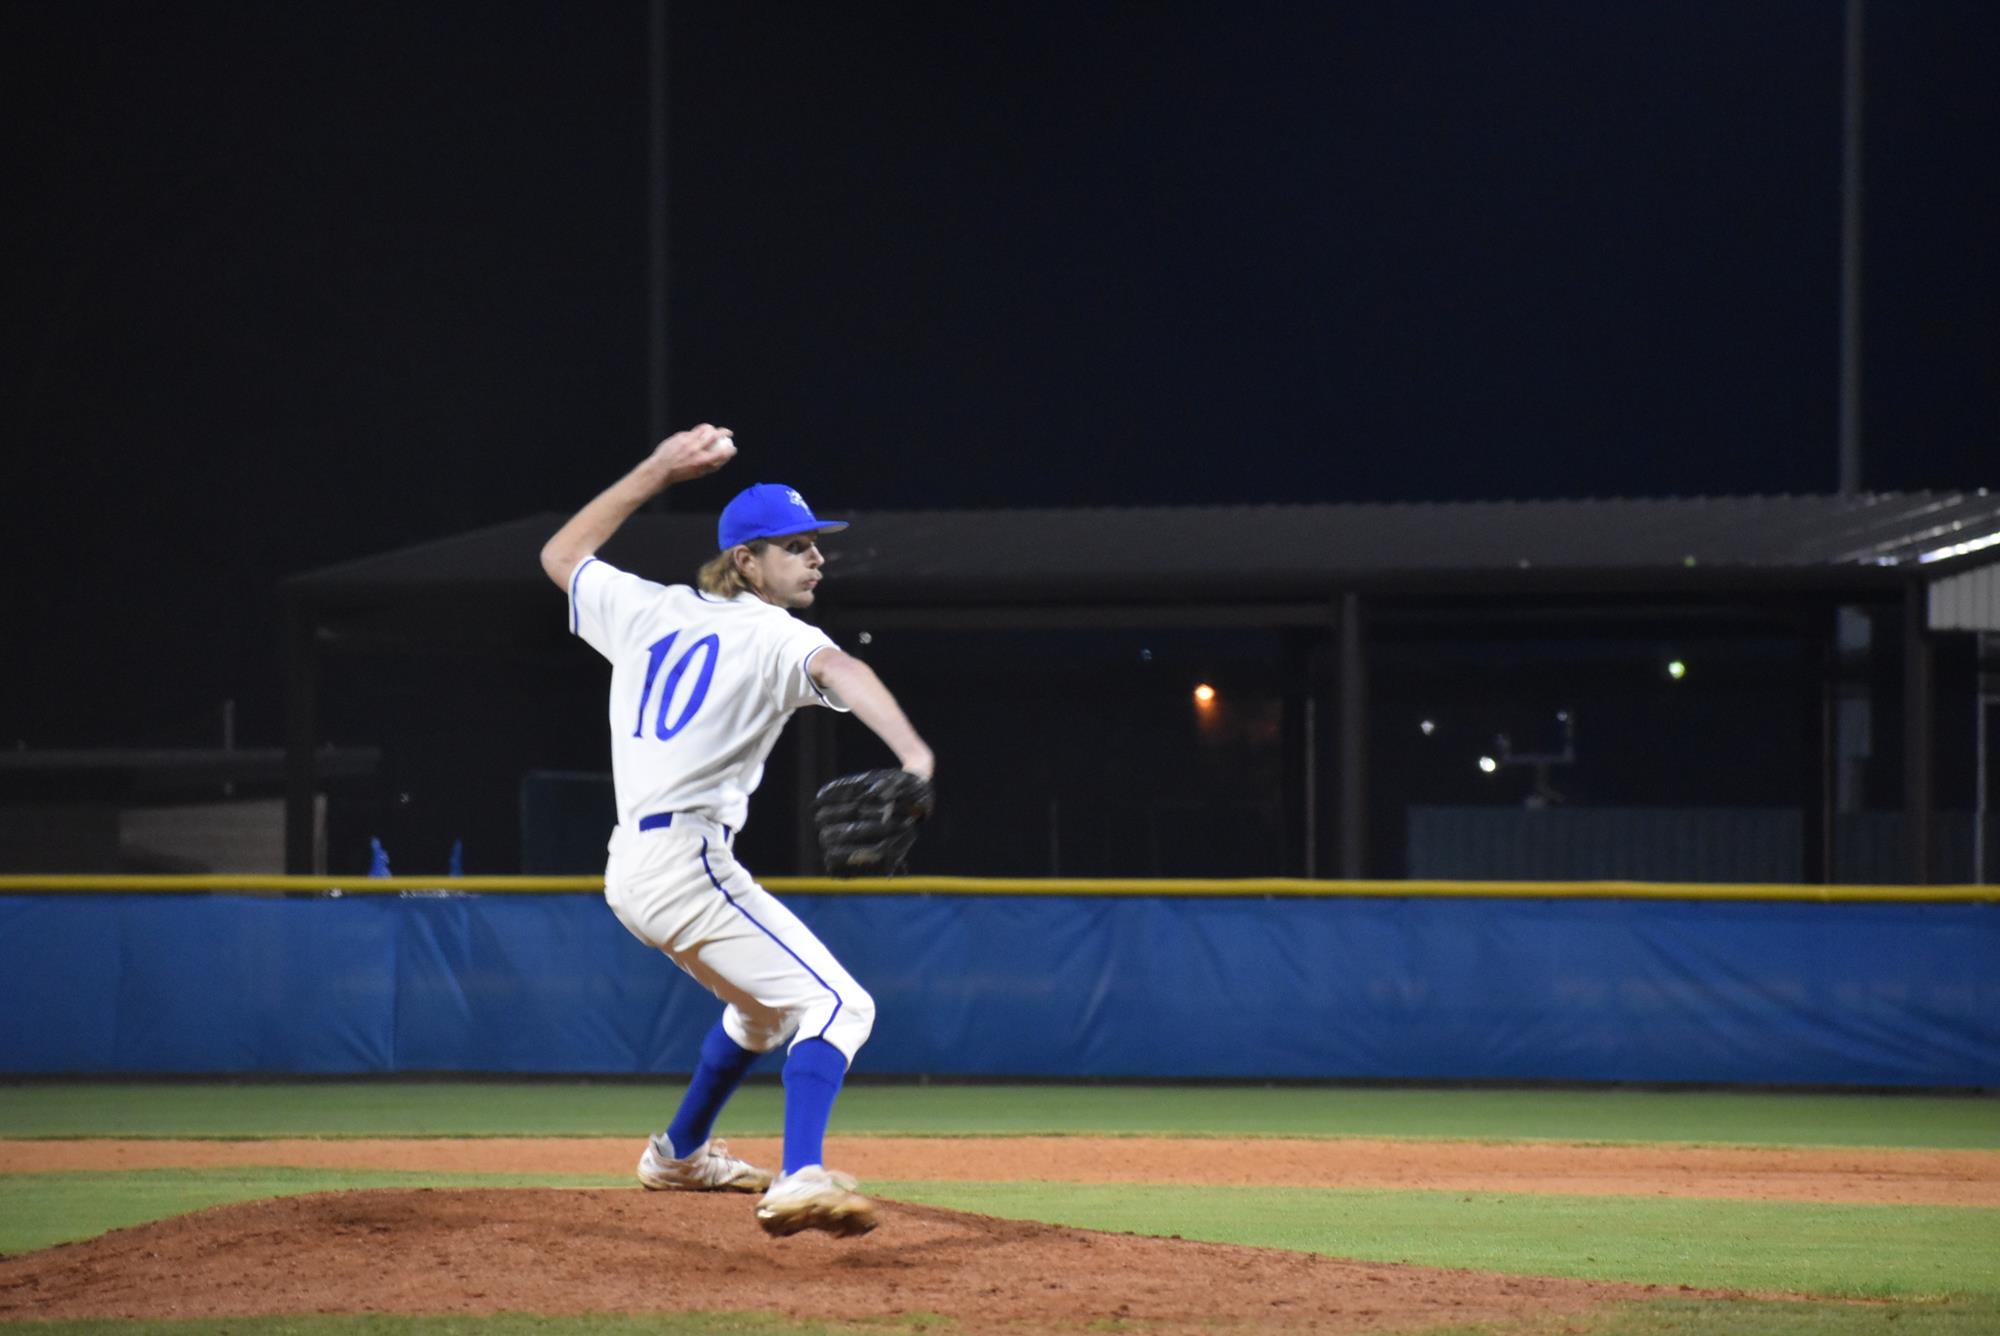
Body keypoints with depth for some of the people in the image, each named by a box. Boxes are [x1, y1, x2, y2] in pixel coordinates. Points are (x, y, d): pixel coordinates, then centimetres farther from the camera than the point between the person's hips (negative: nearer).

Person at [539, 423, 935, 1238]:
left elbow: (562, 555, 32)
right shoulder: (773, 636, -5)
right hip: (687, 860, -9)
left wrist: (656, 471, 33)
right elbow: (839, 671, -28)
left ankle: (681, 1153, 47)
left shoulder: (648, 611, 15)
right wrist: (914, 756, -45)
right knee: (835, 1004, -17)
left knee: (765, 1003, 31)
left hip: (629, 869, 9)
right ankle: (801, 1183, -39)